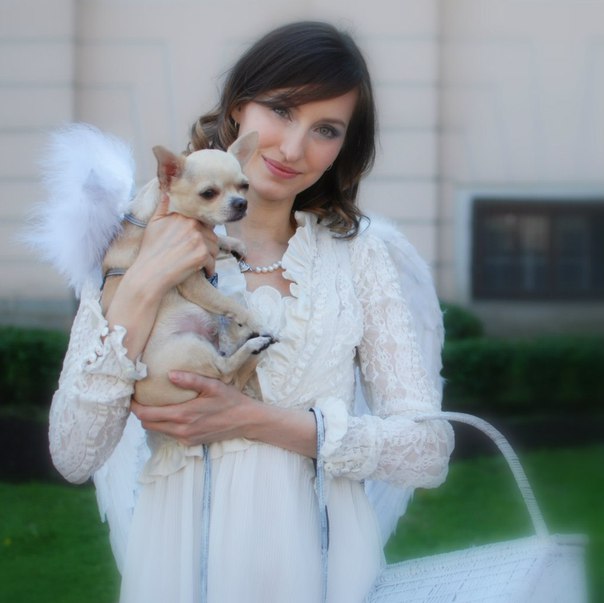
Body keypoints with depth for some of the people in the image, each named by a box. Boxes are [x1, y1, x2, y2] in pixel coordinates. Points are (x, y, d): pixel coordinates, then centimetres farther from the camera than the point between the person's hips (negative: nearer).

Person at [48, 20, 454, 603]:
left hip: (322, 555, 0)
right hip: (176, 554, 0)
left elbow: (428, 452, -10)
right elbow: (73, 457, -12)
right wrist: (141, 291, -19)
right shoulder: (135, 247, -4)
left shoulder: (360, 254, -4)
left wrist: (252, 419, -16)